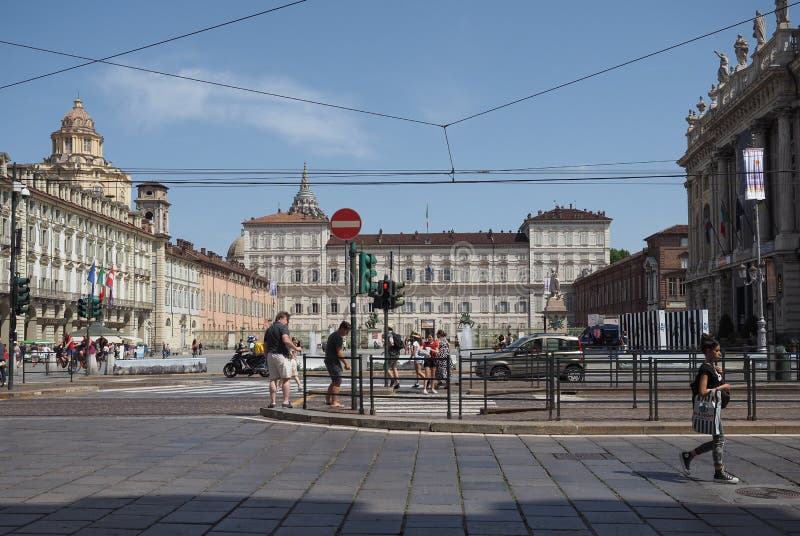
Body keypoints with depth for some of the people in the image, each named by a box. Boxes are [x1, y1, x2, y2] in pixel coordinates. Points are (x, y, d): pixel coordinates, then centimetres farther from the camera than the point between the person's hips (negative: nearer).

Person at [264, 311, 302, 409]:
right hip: (281, 355, -7)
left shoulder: (269, 329, 16)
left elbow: (265, 345, 18)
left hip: (270, 355, 7)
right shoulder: (283, 327, -7)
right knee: (285, 379, -1)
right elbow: (286, 340, -23)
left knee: (273, 379, 7)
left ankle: (272, 402, 3)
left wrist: (267, 358, 22)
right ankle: (286, 402, -5)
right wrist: (295, 348, -12)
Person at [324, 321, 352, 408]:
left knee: (334, 381, 19)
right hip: (334, 362, -10)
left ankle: (327, 399, 23)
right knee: (337, 381, -9)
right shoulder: (339, 337, -16)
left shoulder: (333, 335, 16)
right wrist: (346, 363, -12)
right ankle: (334, 402, -11)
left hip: (329, 361, 10)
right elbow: (339, 353, -19)